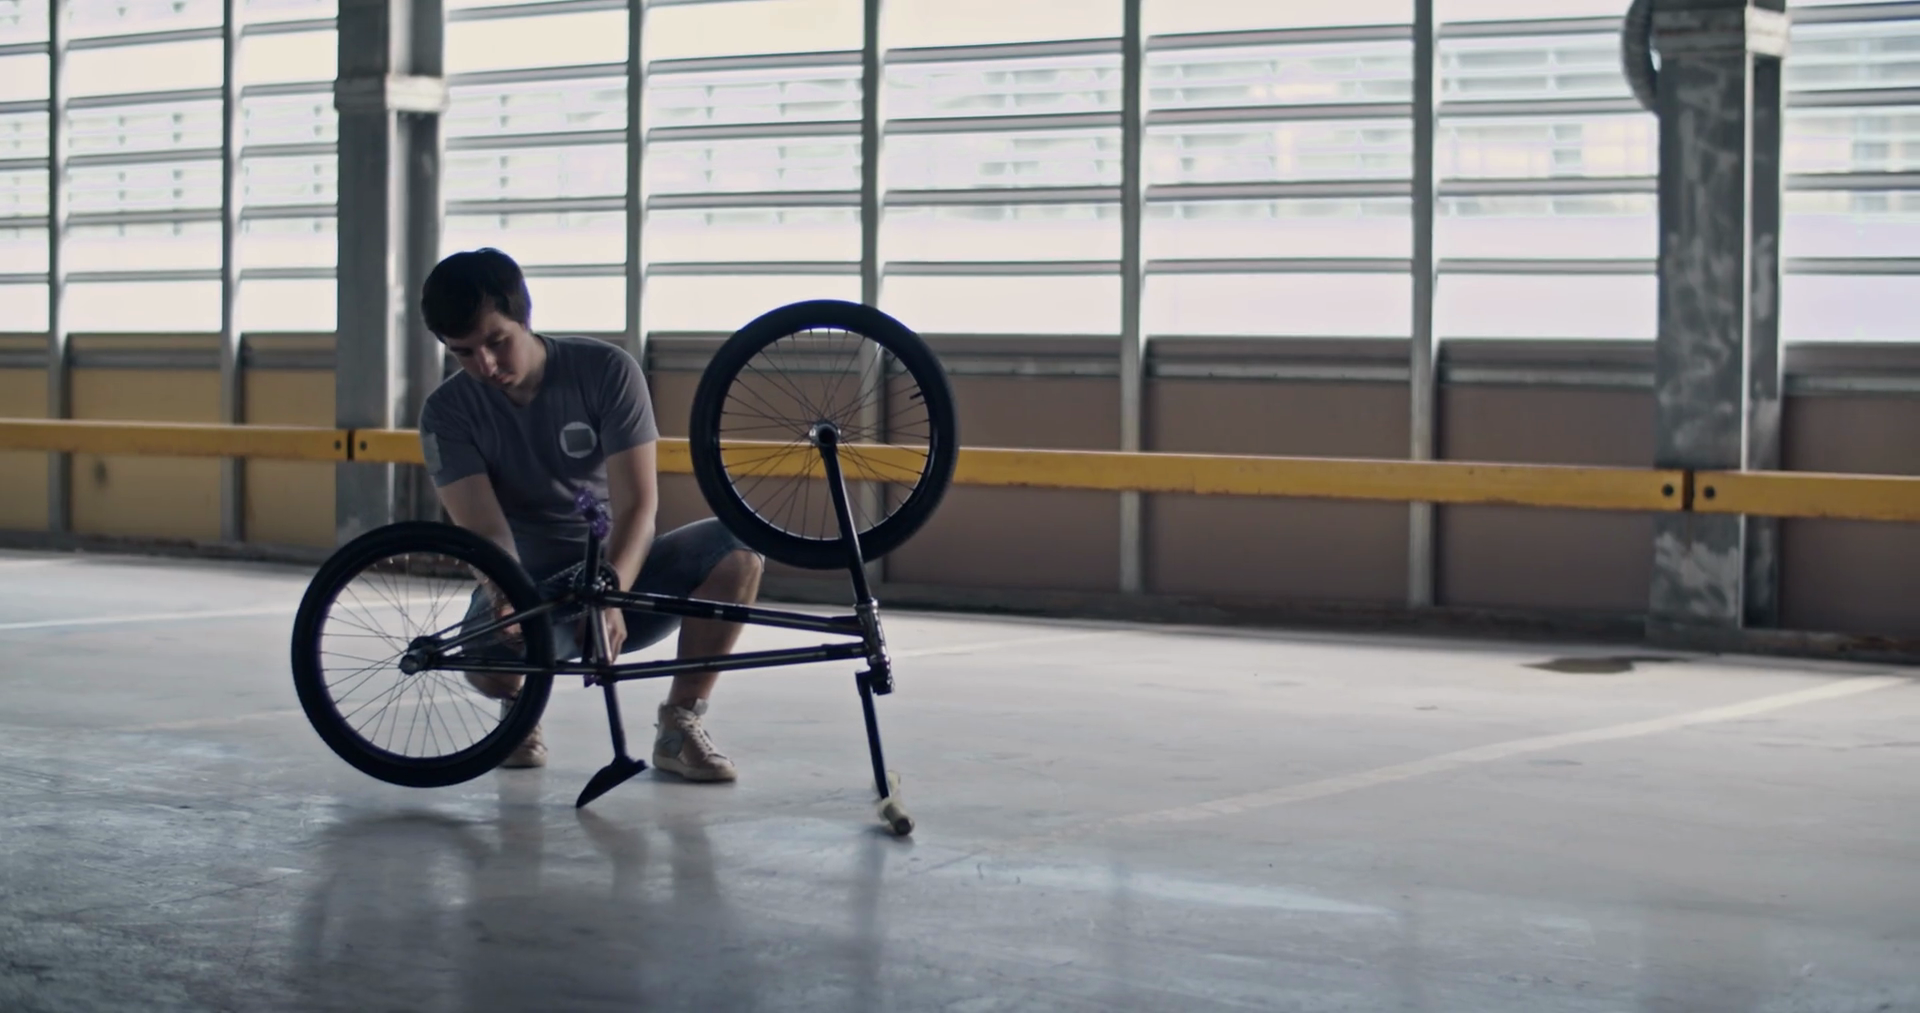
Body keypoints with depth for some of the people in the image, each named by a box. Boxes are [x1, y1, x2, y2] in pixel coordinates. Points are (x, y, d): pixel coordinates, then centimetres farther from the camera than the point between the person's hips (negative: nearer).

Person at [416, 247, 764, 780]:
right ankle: (521, 706, 3)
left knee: (738, 548, -28)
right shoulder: (448, 412, -9)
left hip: (622, 575, 1)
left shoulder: (607, 370, -11)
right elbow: (484, 530, -20)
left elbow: (637, 506, -18)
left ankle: (679, 725, -14)